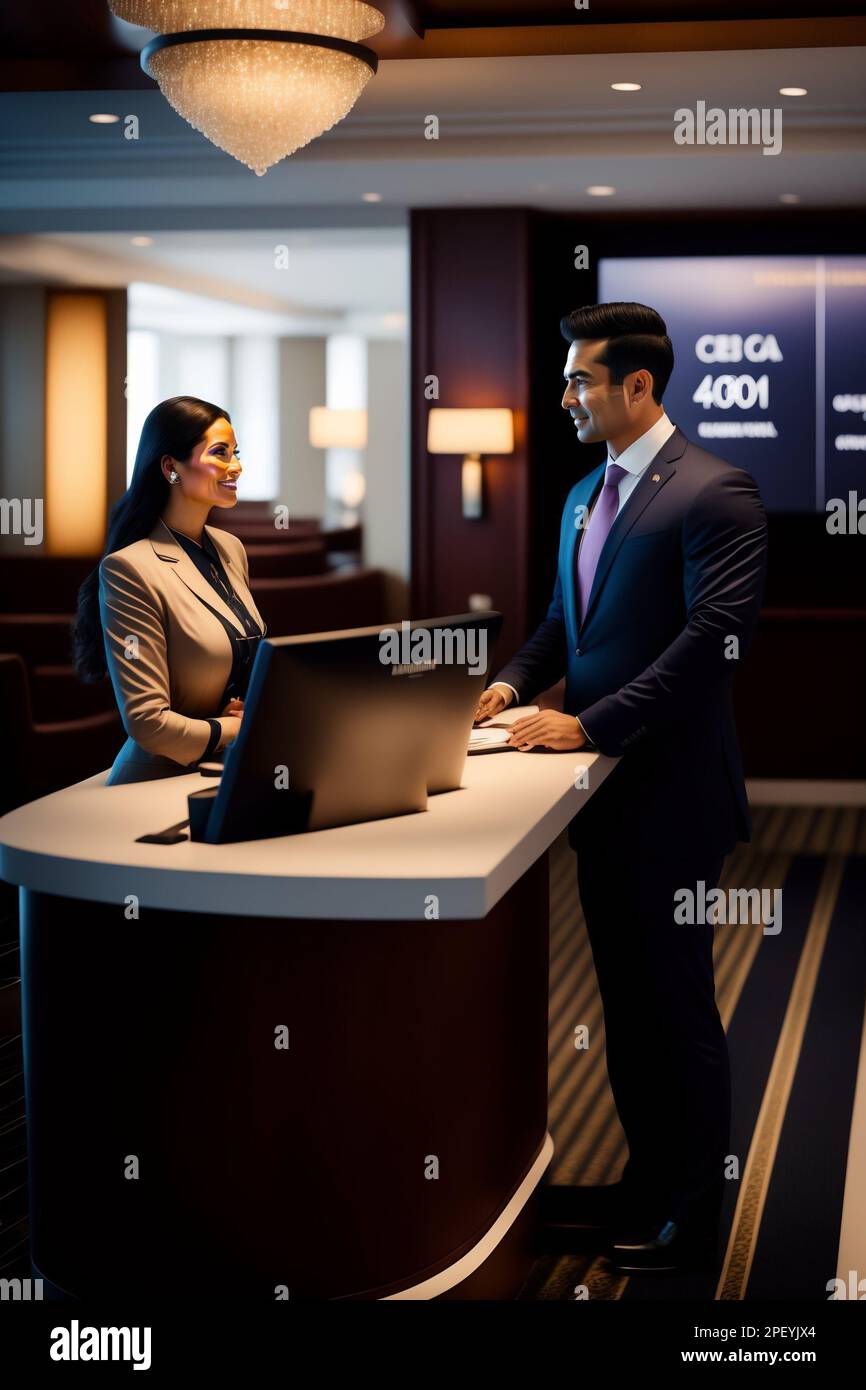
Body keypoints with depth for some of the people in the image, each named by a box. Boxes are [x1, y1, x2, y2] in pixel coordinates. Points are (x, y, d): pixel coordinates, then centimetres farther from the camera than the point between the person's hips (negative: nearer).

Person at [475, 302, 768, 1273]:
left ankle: (694, 1214, 16)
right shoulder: (584, 496, 14)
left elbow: (713, 638, -21)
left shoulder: (715, 494, -13)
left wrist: (591, 724, -21)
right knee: (625, 1000, 16)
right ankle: (645, 1182, 30)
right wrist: (516, 681, 2)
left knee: (677, 1007, 3)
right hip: (602, 792, 8)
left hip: (669, 794, -8)